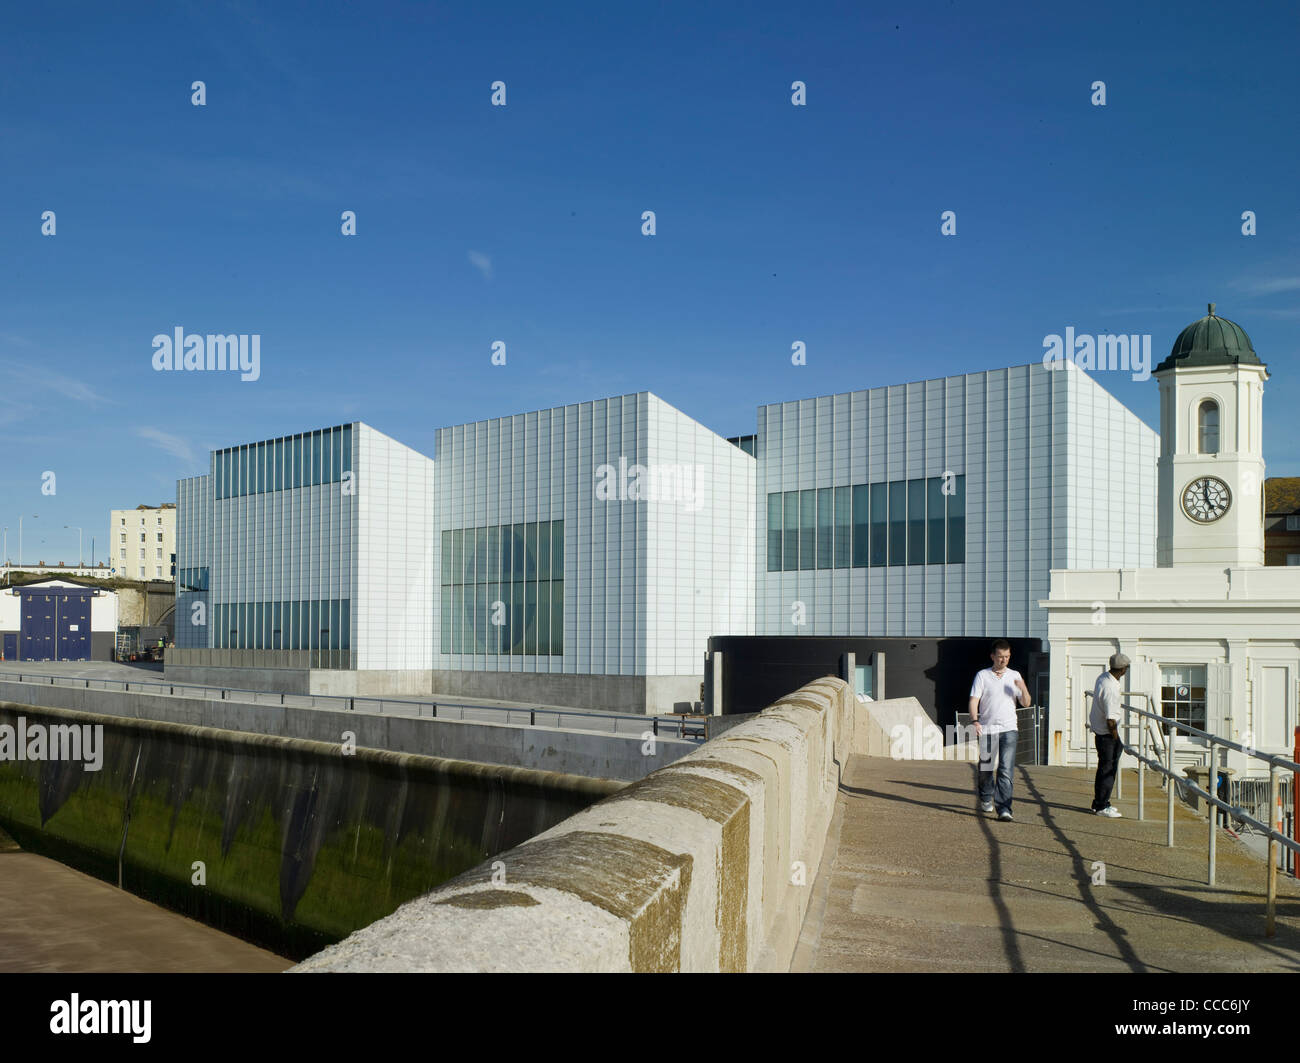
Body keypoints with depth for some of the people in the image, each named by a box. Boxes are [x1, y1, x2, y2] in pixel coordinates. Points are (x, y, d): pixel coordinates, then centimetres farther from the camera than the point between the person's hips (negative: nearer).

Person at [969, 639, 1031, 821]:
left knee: (1006, 770, -10)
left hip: (1009, 729, 1)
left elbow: (1026, 704, 11)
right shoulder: (982, 676, 5)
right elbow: (974, 700, -2)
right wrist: (975, 721, -17)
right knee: (985, 767, 10)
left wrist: (1024, 690, -10)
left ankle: (1004, 809, -11)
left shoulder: (1014, 676, 12)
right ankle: (985, 799, 34)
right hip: (987, 729, 0)